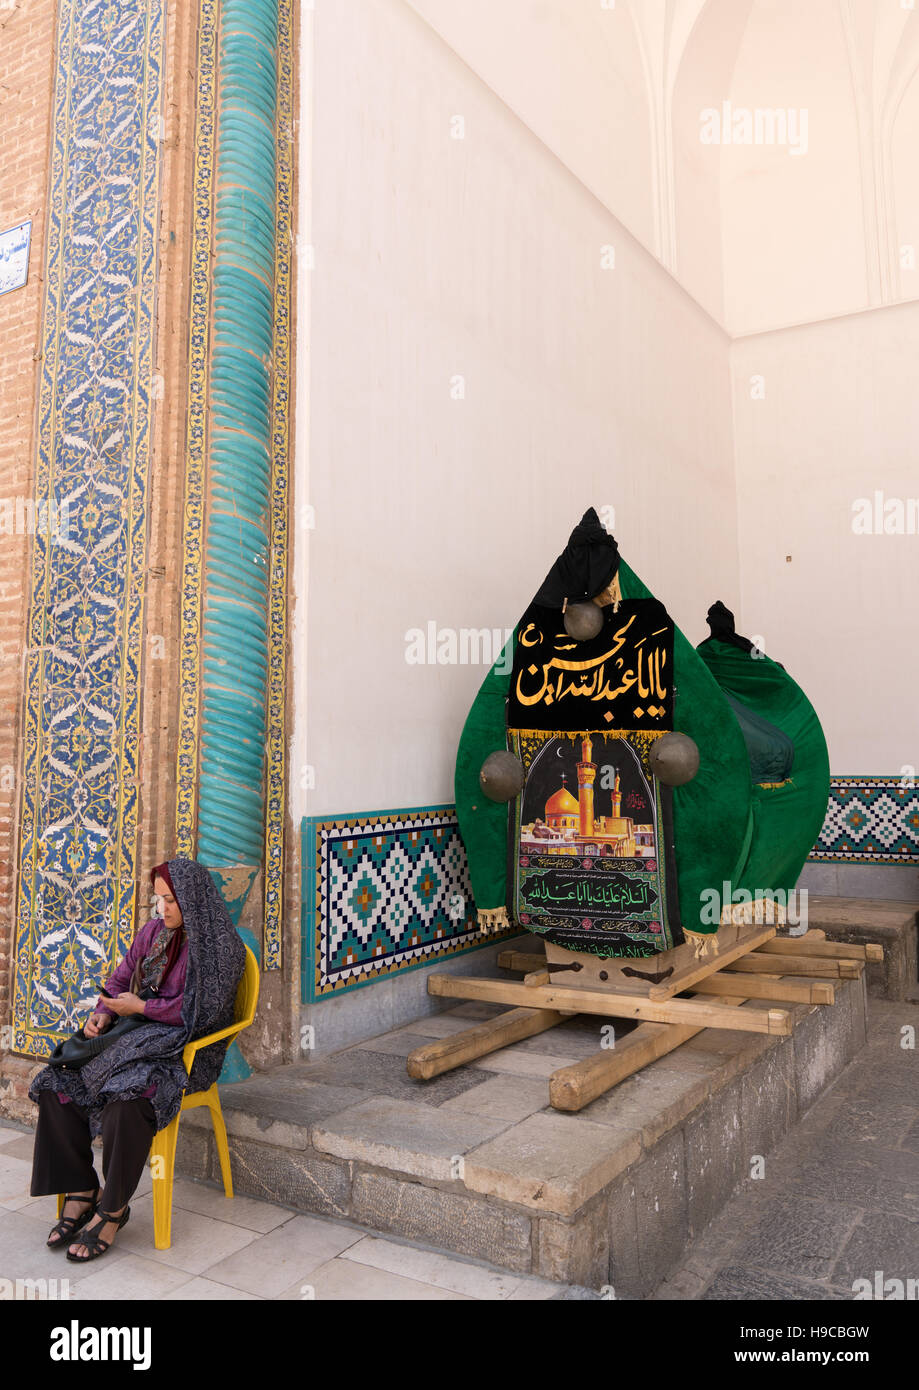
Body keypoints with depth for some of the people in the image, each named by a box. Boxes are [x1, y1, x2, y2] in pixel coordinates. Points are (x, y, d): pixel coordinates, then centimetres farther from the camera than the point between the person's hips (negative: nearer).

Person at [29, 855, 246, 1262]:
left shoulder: (221, 945, -12)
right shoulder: (153, 931, 10)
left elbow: (204, 1010, -17)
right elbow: (121, 979, 17)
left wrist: (141, 1007, -14)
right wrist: (105, 1011, -4)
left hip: (190, 1049, -7)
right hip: (142, 1036, 7)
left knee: (128, 1096, -34)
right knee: (57, 1081, -12)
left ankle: (113, 1208, -13)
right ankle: (80, 1190, -3)